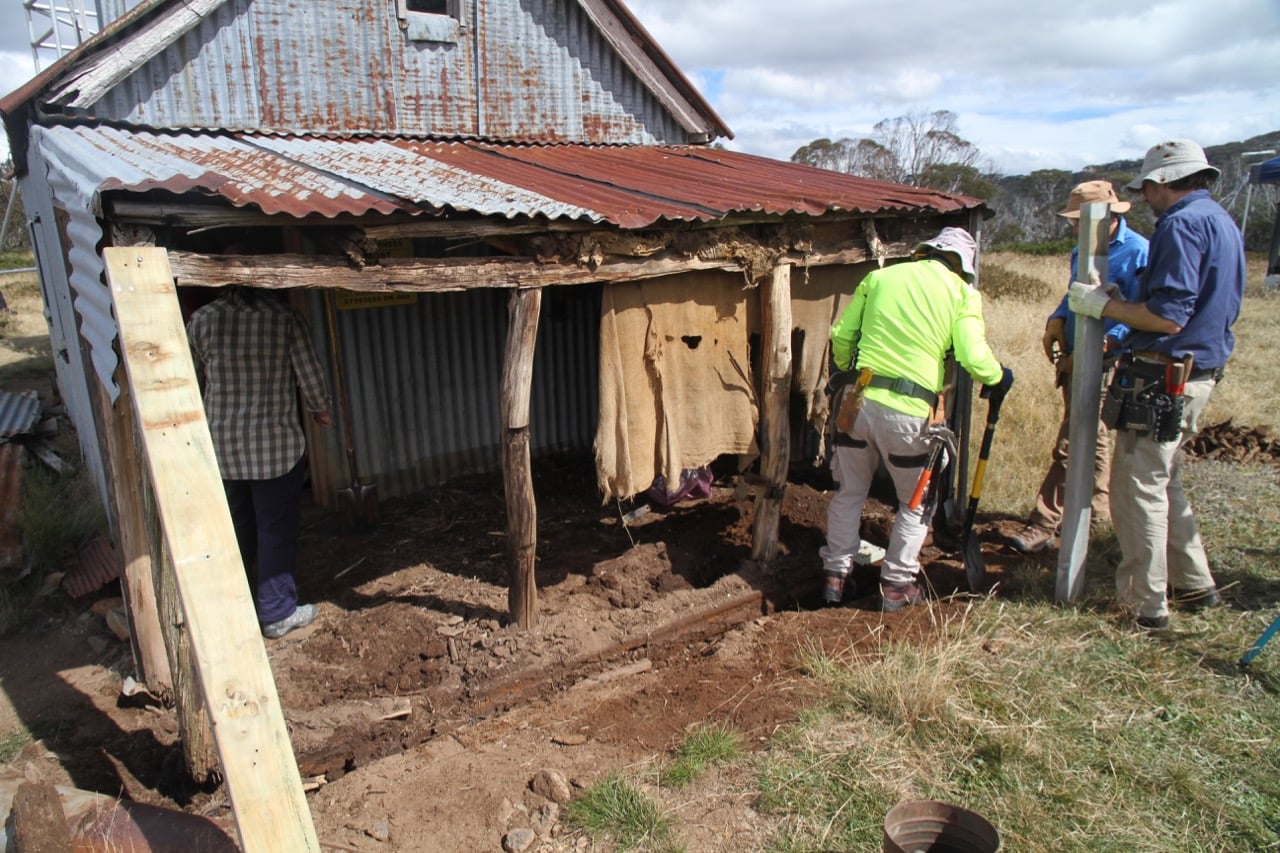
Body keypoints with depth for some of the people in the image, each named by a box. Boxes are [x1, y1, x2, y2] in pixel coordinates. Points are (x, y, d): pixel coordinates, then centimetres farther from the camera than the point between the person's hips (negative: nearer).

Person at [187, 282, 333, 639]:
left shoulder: (201, 321, -2)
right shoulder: (284, 317, -11)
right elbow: (309, 374, -7)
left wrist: (200, 420, 26)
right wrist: (320, 409, 12)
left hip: (222, 443, 4)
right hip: (276, 442, -4)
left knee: (237, 528, 19)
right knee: (276, 529, 7)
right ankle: (277, 613, 15)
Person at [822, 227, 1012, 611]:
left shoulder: (880, 277, 11)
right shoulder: (961, 292, 3)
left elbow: (841, 334, 11)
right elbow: (973, 356, -7)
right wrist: (998, 378, 14)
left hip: (858, 400, 3)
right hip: (908, 411, -3)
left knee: (848, 492, 19)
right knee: (915, 502, 18)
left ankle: (835, 574, 26)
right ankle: (896, 584, 22)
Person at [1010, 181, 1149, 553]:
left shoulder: (1137, 252, -15)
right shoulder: (1082, 251, 12)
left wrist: (1099, 347, -27)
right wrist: (1056, 320, 6)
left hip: (1105, 364, -9)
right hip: (1075, 359, 9)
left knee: (1071, 445, -9)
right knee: (1091, 437, 19)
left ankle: (1043, 525, -5)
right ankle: (1099, 509, 35)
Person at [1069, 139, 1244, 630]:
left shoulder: (1182, 223, -15)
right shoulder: (1222, 222, 17)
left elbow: (1168, 316, -22)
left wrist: (1104, 305, -11)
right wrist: (1121, 299, 17)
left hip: (1163, 379, -10)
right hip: (1200, 373, 10)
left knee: (1139, 487, -1)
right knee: (1165, 480, 22)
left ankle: (1145, 603, 8)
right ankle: (1194, 585, 32)